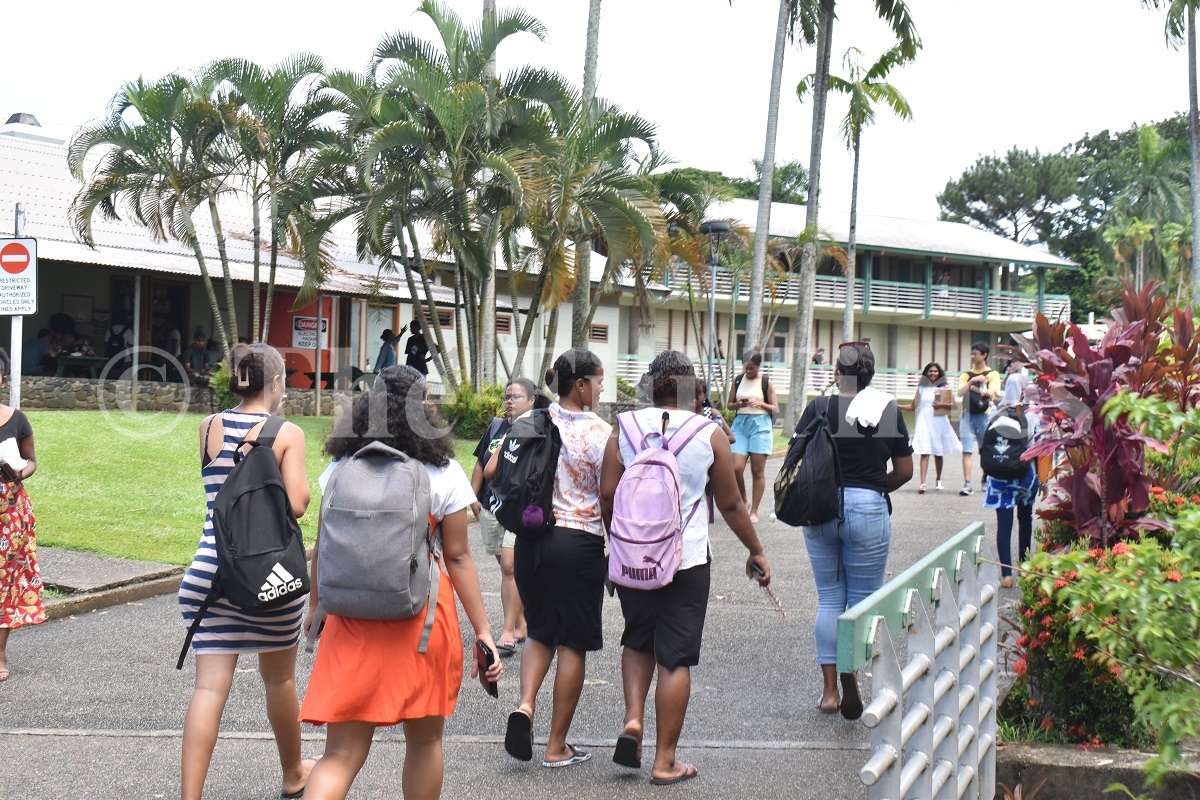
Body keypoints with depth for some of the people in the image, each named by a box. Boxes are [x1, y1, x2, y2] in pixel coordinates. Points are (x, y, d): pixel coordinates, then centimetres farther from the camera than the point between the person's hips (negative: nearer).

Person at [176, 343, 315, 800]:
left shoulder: (209, 428, 5)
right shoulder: (287, 434, -5)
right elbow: (296, 504, -12)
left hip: (209, 571, 2)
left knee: (210, 687, 0)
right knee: (280, 679, 17)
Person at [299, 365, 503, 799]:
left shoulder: (342, 469, 2)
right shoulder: (444, 473, -5)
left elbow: (322, 550, 5)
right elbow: (457, 558, -4)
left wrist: (316, 606, 21)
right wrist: (483, 630, 1)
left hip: (352, 616, 2)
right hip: (423, 617, -2)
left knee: (341, 753, 4)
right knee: (424, 740, 18)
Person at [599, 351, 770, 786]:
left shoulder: (625, 427, -2)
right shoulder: (711, 434, -5)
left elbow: (607, 495, -2)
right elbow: (730, 503, 1)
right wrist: (756, 551, 14)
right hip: (686, 561, -2)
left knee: (638, 640, 24)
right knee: (675, 658, 4)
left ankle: (633, 720, 4)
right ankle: (665, 761, 9)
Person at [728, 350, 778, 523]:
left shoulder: (766, 383, 1)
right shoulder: (738, 381, 9)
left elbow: (775, 409, 2)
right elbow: (730, 404, 15)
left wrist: (760, 404, -15)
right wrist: (738, 404, -8)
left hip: (760, 425, -2)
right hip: (740, 424, 2)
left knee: (758, 471, 0)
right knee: (736, 468, -10)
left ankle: (754, 512, 7)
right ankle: (743, 501, 16)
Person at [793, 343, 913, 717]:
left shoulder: (820, 408, -4)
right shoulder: (889, 410, -1)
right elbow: (904, 471, 3)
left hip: (821, 509, 1)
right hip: (868, 510, -1)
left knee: (829, 599, 12)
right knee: (863, 601, 7)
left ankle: (830, 690, 15)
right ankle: (849, 677, -14)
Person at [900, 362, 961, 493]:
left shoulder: (944, 388, 5)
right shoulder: (921, 388, 10)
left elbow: (953, 405, -3)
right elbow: (913, 406, 11)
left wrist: (942, 405, -18)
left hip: (939, 422, 0)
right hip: (924, 423, 0)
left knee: (938, 453, 11)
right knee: (924, 453, -11)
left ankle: (938, 481, 29)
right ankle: (922, 483, -19)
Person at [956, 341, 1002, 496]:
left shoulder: (992, 374, 4)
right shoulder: (966, 375, 12)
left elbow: (992, 393, -12)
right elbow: (960, 392, -4)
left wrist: (973, 387, -17)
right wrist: (972, 381, -17)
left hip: (984, 415, -2)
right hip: (968, 415, 2)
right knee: (967, 451, -8)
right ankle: (967, 484, -12)